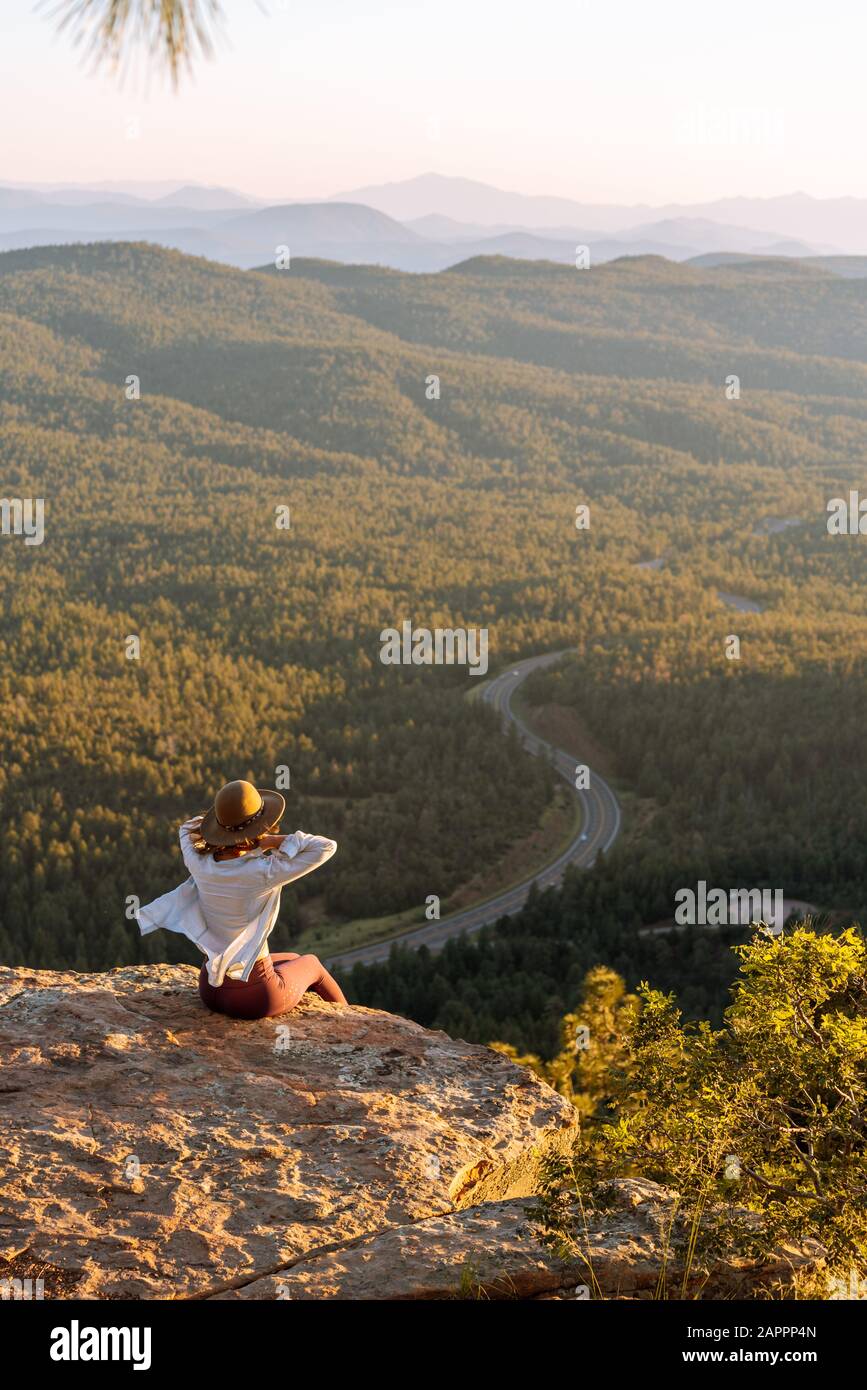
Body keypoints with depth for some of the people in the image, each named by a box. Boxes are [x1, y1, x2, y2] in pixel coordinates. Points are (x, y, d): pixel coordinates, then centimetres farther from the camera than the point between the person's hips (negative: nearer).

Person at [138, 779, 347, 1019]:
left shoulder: (199, 864, -11)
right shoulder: (263, 874, -27)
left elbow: (188, 828, 14)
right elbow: (327, 847, -23)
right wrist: (272, 841, -23)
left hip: (211, 990, 5)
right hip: (254, 997, -5)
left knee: (293, 960, 35)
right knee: (310, 964, 31)